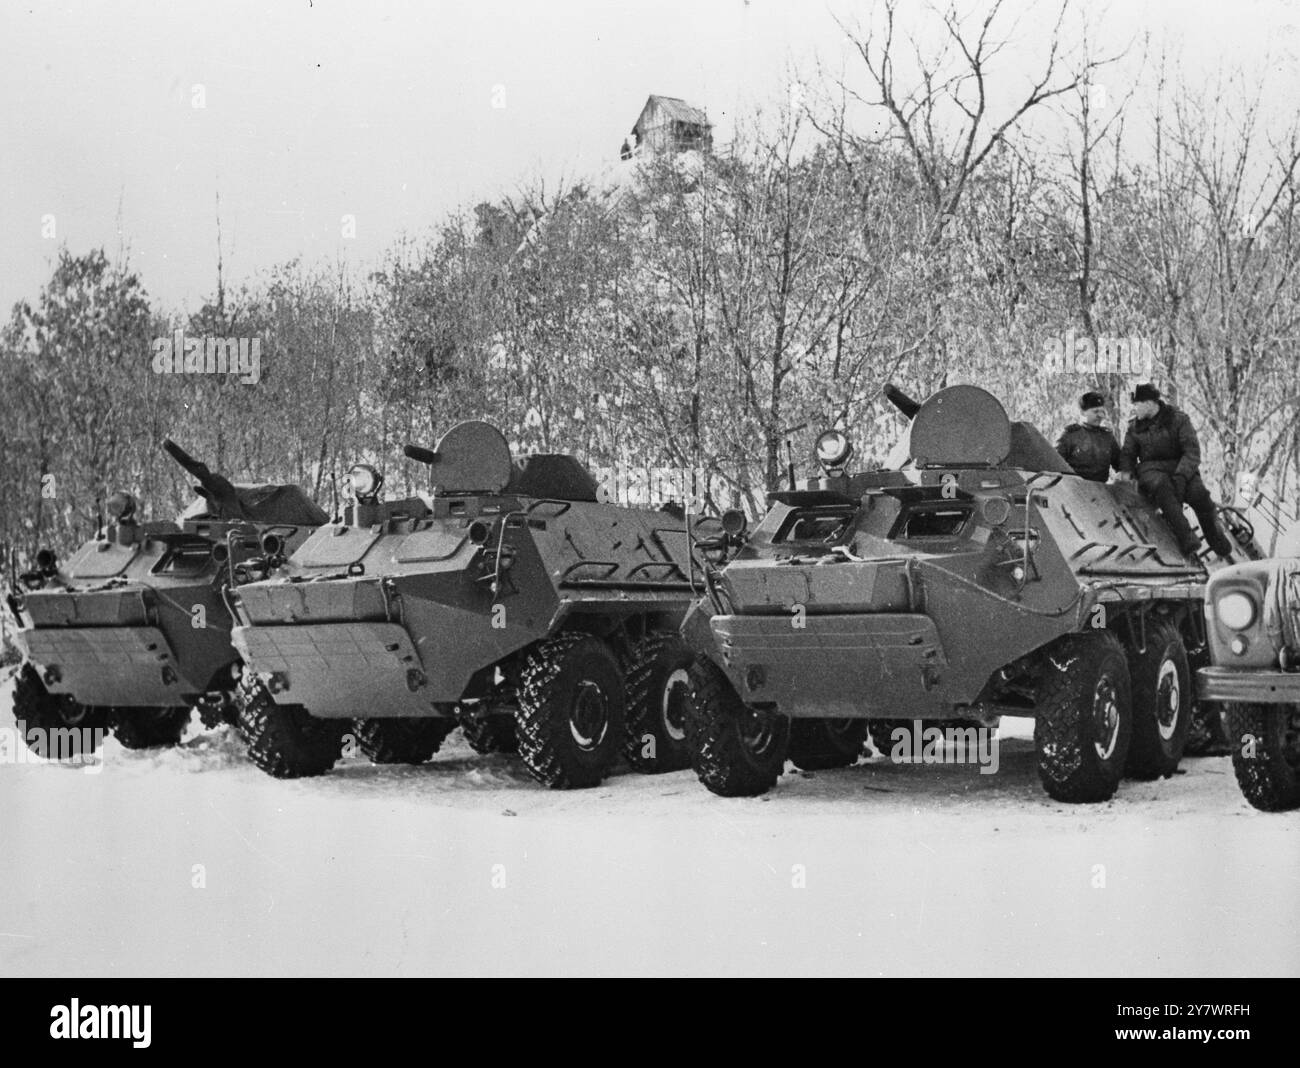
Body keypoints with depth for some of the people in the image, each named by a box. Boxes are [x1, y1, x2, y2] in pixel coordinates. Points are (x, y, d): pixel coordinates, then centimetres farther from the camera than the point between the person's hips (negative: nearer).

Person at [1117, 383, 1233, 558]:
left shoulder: (1178, 419, 0)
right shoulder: (1135, 427, 11)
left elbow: (1192, 451, -7)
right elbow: (1128, 453, 19)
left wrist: (1180, 476, -22)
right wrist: (1126, 471, -5)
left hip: (1181, 468, -1)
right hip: (1151, 469, 1)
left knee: (1199, 492, -29)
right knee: (1162, 486, -37)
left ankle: (1220, 545, -8)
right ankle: (1186, 539, -46)